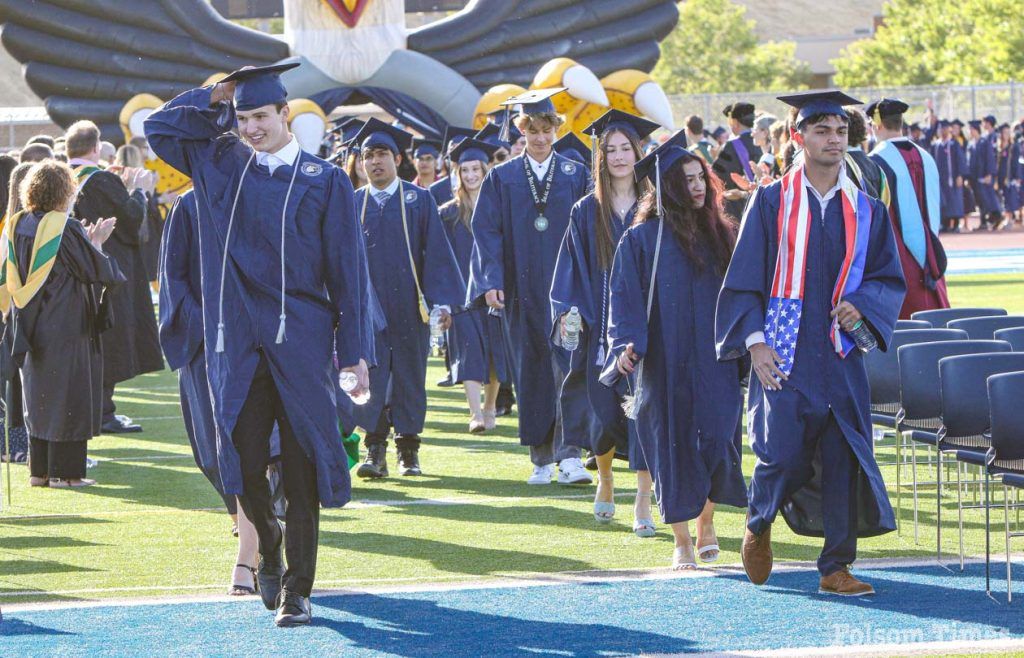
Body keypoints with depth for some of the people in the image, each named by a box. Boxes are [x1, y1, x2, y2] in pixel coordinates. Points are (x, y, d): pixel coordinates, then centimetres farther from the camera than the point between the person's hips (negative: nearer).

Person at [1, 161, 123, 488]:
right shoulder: (66, 228, -16)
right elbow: (96, 270, -11)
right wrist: (97, 242, 7)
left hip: (31, 326, 6)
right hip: (67, 325, -6)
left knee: (39, 397, 14)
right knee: (68, 396, 0)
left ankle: (39, 469, 15)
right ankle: (64, 471, 0)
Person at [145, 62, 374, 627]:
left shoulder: (325, 181, 1)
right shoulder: (220, 163, 10)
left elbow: (348, 271, 0)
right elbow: (158, 126, 15)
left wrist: (355, 350, -4)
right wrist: (215, 99, 6)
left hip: (301, 342, -2)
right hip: (238, 342, 2)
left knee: (300, 468, -1)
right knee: (242, 458, 1)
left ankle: (295, 591, 5)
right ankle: (268, 547, 29)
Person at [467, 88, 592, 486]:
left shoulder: (575, 176, 6)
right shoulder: (501, 178, 6)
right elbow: (487, 232, 1)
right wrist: (492, 282, -10)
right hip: (523, 290, 1)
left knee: (568, 368, -11)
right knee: (531, 374, 5)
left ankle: (568, 456, -15)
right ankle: (542, 459, 13)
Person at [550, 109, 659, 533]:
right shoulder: (587, 212, 5)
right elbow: (571, 268, 4)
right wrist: (566, 312, -8)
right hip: (600, 326, 1)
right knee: (603, 414, 2)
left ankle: (643, 503, -2)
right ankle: (605, 477, 32)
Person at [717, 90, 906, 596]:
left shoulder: (866, 211, 9)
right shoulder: (771, 203, 1)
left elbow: (891, 279, 12)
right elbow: (743, 279, -1)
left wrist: (861, 304, -9)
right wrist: (755, 341, -11)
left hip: (840, 358, 3)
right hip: (784, 356, -3)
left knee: (842, 459, -1)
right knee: (783, 455, -10)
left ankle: (836, 568, 7)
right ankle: (759, 522, 21)